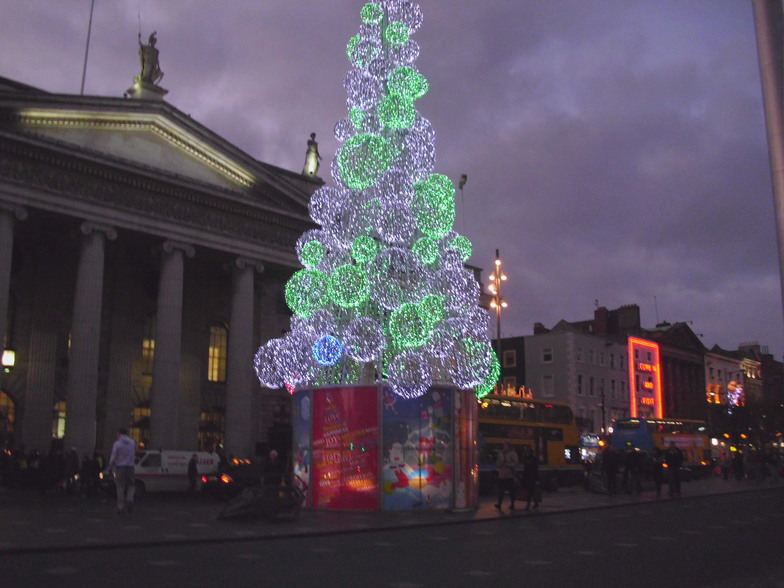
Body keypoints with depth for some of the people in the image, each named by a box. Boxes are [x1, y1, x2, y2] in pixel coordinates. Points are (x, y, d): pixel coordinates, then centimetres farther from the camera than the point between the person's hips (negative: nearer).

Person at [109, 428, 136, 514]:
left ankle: (121, 507, 4)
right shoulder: (133, 442, 6)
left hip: (120, 467, -2)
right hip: (130, 467, 3)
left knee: (120, 488, 3)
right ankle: (130, 500, -10)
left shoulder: (117, 444, -6)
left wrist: (111, 465, 10)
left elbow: (113, 457, -6)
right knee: (130, 486, 14)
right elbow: (134, 454, 10)